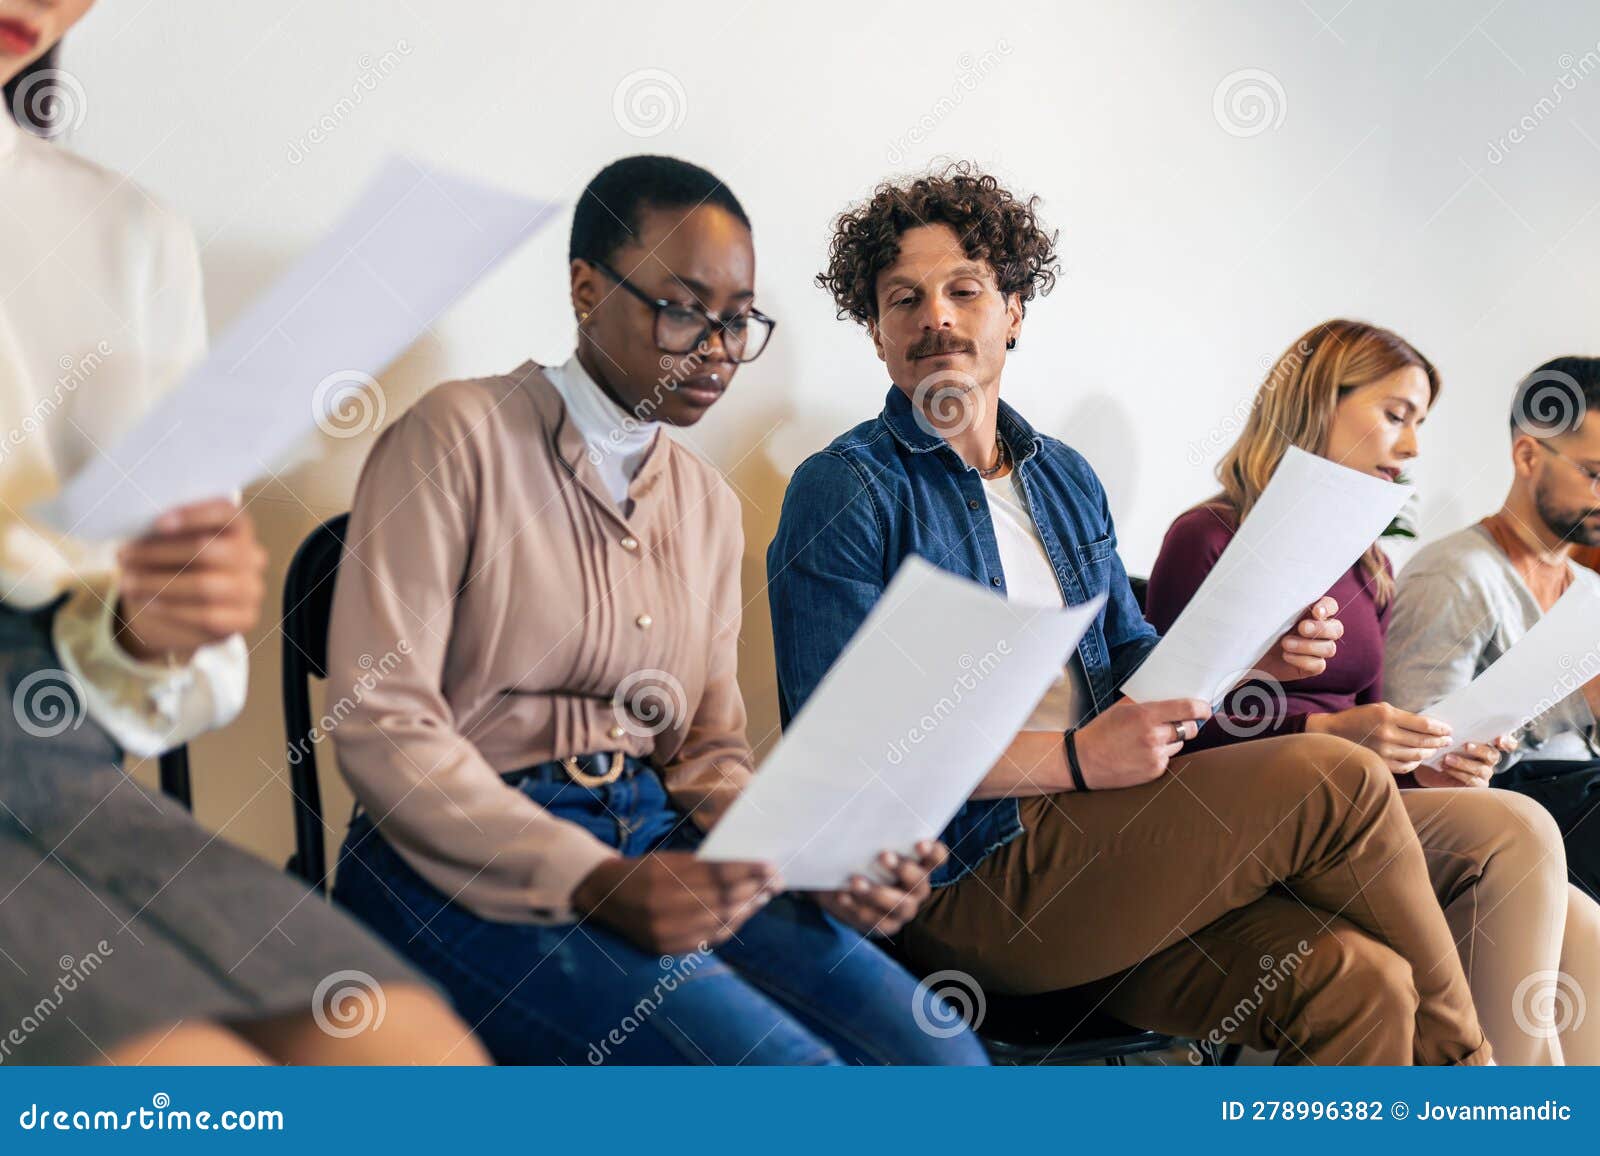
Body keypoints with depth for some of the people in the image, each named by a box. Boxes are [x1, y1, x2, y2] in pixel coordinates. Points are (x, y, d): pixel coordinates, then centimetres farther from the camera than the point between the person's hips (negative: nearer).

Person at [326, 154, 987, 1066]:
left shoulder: (710, 504, 16)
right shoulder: (458, 438, -4)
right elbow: (382, 727, -11)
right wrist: (598, 883, -23)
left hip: (658, 840, 5)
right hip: (468, 865, -5)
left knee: (940, 1057, -19)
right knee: (785, 1066, -28)